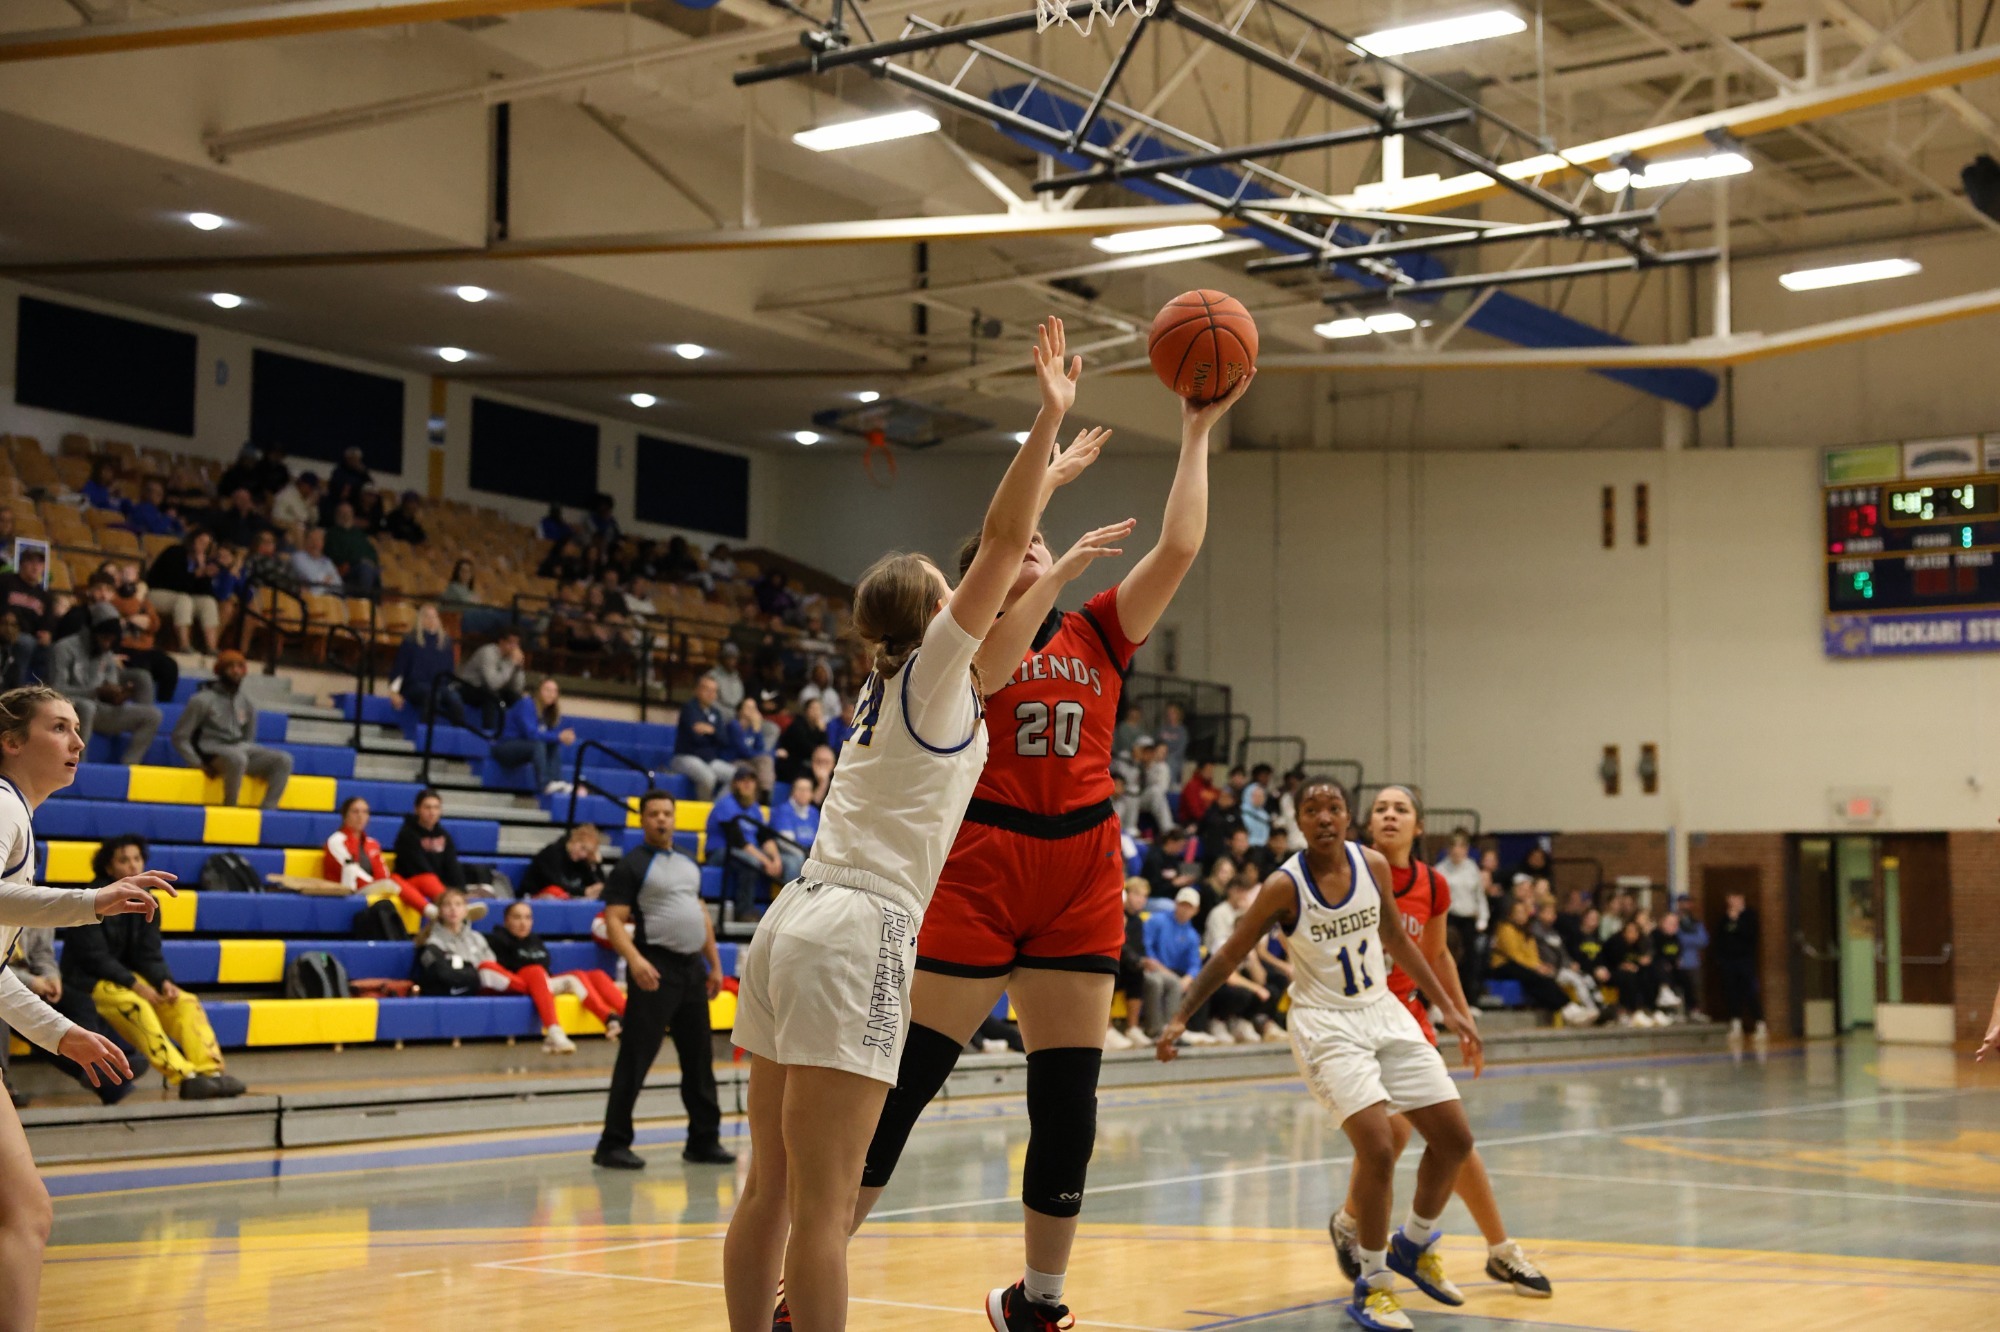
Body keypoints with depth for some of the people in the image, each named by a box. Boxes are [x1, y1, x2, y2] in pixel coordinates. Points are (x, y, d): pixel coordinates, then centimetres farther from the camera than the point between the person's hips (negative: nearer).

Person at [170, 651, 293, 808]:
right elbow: (180, 737, -3)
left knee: (284, 759, -17)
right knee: (238, 758, -40)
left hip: (241, 750, 6)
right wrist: (198, 764, -11)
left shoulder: (247, 704, 12)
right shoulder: (203, 700, -4)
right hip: (213, 753, -6)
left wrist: (258, 764, 8)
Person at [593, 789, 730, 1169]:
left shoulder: (689, 865, 17)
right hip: (655, 969, -7)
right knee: (635, 1058, -6)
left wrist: (715, 964, 17)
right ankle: (613, 1145, -1)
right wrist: (634, 959, -27)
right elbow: (614, 920, -12)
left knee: (699, 1057, 11)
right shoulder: (632, 865, -5)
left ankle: (704, 1140, 19)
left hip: (692, 968, 7)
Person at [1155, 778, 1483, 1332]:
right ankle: (1372, 1284, -2)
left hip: (1383, 1011, 6)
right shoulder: (1284, 886, -16)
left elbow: (1398, 941, 10)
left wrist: (1449, 1008, 11)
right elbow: (1229, 956, -9)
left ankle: (1414, 1245, 30)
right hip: (1326, 1023, -6)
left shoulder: (1373, 865, -4)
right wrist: (1181, 1017, -16)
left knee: (1455, 1139, 6)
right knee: (1377, 1148, -21)